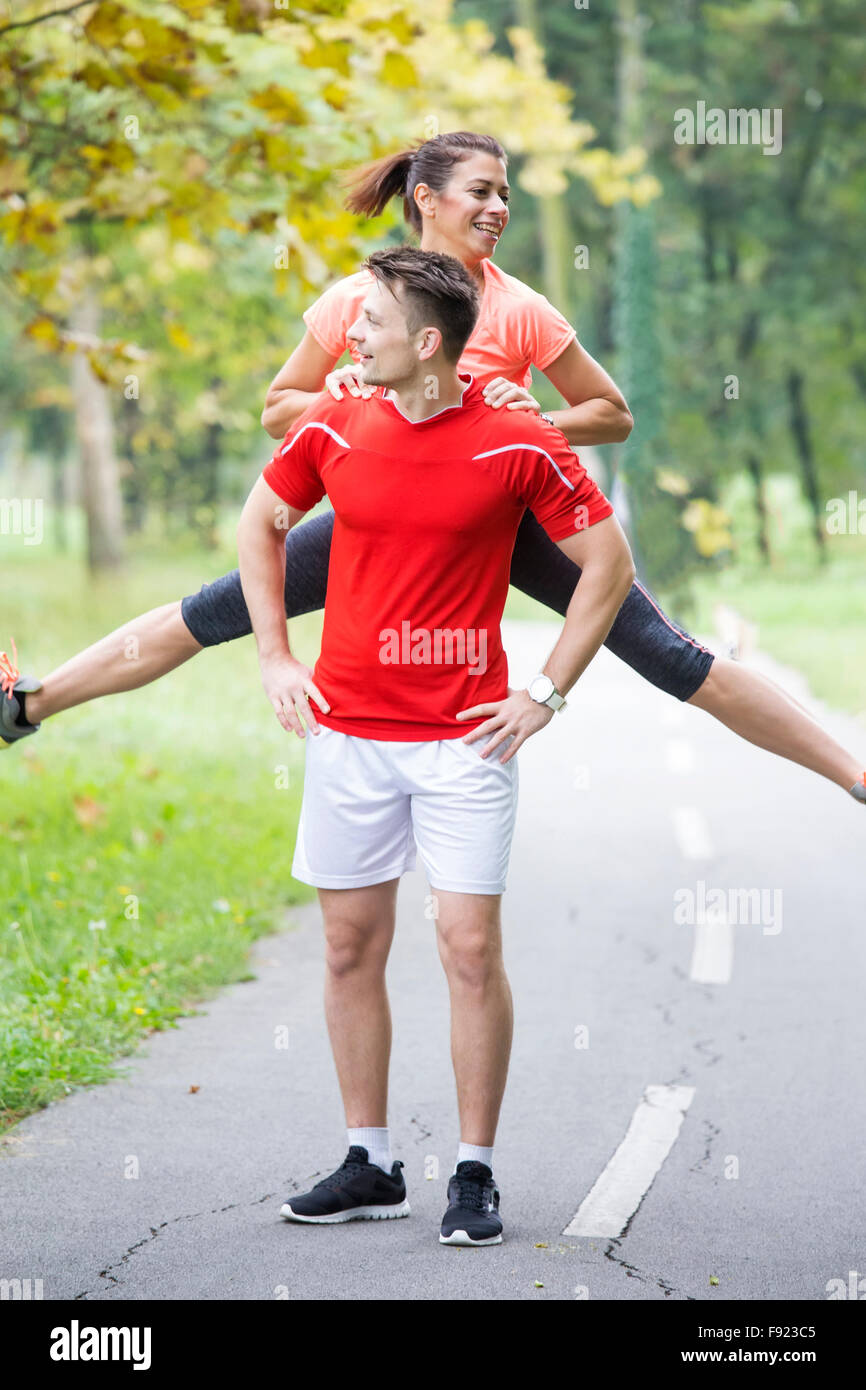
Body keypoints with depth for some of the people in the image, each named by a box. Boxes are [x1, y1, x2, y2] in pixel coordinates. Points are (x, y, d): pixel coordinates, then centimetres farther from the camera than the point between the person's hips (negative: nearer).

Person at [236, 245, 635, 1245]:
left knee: (471, 946, -6)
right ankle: (369, 1166, 18)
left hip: (464, 734, -3)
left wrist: (546, 694, -2)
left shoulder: (519, 445, -8)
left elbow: (609, 563, 1)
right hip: (346, 728, 4)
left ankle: (475, 1176, 4)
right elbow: (259, 525, 19)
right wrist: (275, 659, 11)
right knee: (351, 946, 7)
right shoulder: (331, 429, 2)